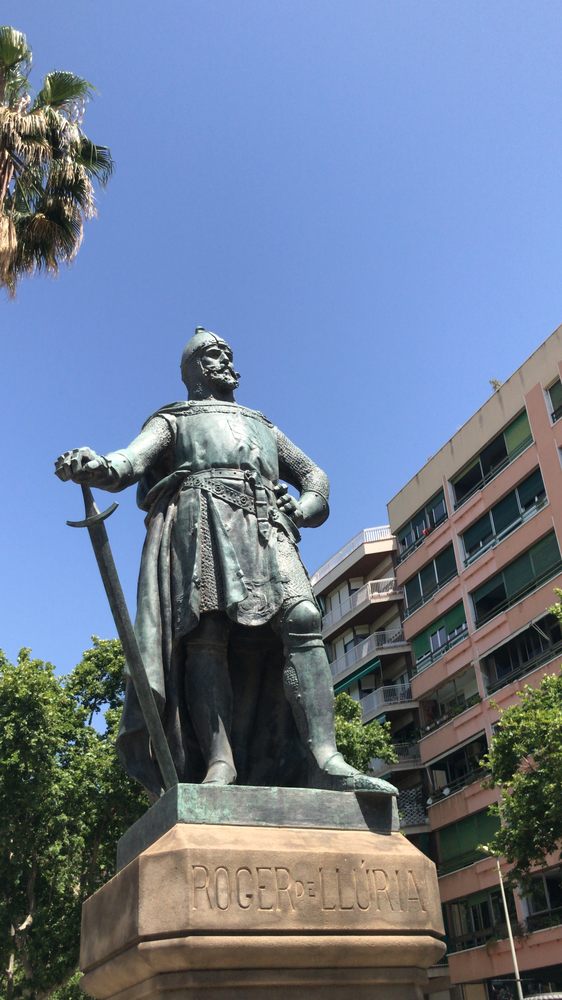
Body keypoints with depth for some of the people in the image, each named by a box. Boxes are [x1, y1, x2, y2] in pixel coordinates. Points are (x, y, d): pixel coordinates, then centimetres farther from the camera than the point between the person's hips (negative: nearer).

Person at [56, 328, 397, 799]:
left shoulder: (264, 427, 40)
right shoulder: (174, 419, 28)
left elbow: (314, 475, 31)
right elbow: (132, 459, 7)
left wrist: (303, 506, 5)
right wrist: (98, 466, -19)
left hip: (268, 525, 3)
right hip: (201, 514, -2)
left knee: (301, 620, -21)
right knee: (208, 628, -24)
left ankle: (324, 760, -33)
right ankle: (219, 760, -33)